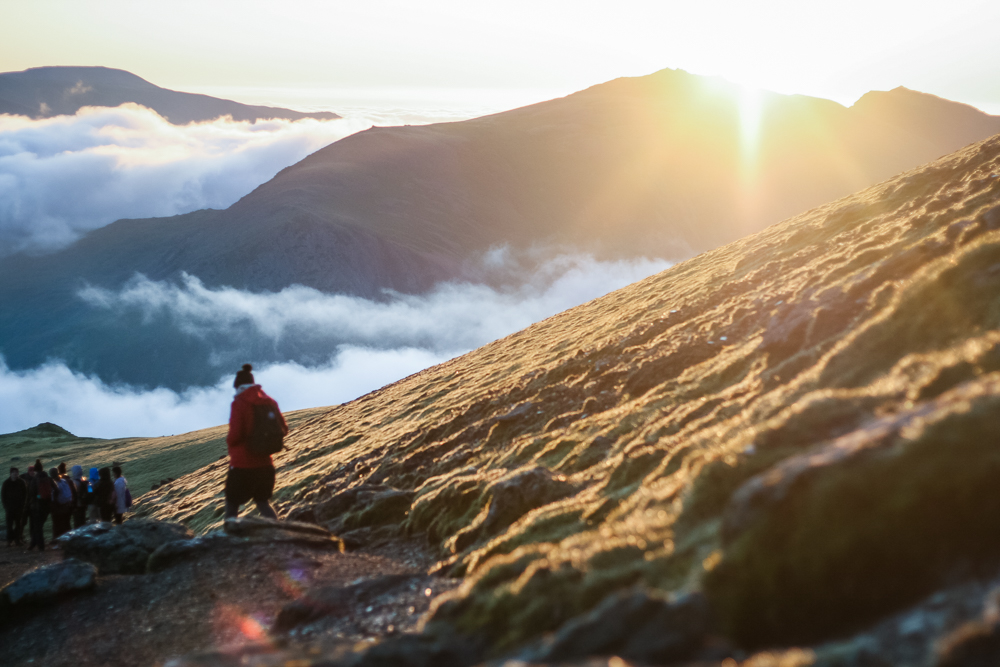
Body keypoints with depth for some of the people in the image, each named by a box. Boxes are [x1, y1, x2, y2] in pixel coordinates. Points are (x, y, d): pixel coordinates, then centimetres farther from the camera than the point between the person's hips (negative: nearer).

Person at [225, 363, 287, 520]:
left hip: (242, 464, -6)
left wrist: (229, 442, 3)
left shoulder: (239, 403, -13)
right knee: (263, 502, 21)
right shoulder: (268, 401, 4)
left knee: (232, 504, 7)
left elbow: (235, 434, -18)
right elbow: (282, 429, 9)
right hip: (265, 463, 6)